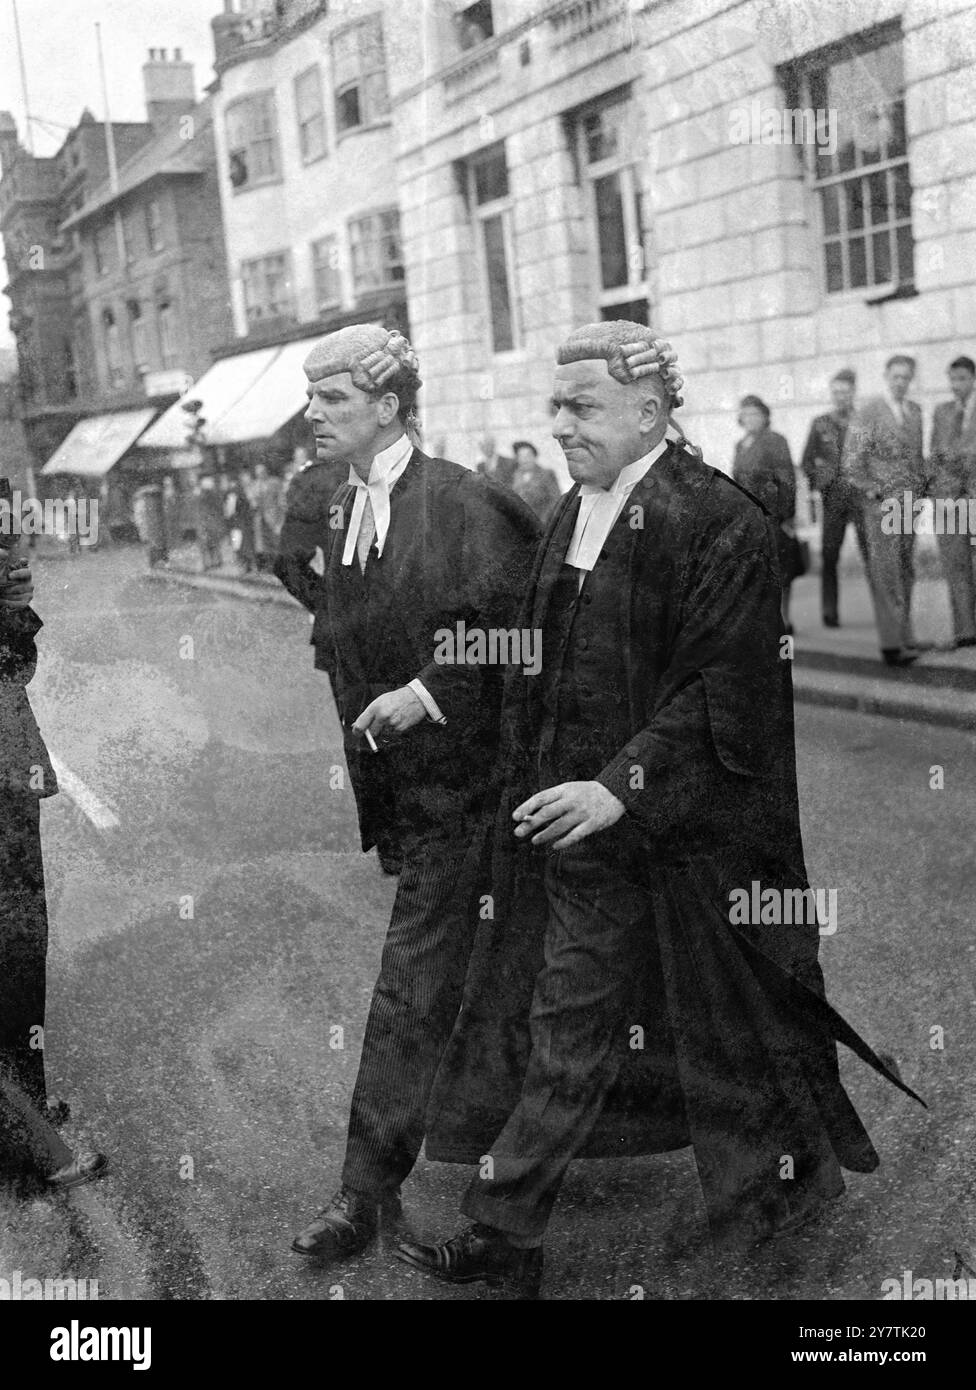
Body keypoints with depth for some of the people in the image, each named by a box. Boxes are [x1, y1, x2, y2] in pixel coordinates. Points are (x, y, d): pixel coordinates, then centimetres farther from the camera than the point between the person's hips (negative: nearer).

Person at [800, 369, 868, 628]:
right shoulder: (821, 424, 11)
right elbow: (807, 461, 14)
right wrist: (814, 484, 0)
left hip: (862, 494, -1)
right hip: (832, 497, 1)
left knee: (871, 553, -6)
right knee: (829, 556, -1)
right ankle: (830, 613, 3)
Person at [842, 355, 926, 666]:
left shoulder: (915, 411, 13)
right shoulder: (866, 413, -5)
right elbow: (850, 463, -7)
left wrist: (923, 485, 11)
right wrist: (875, 492, -11)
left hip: (911, 501, 6)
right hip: (881, 502, -6)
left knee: (905, 573, 8)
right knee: (886, 573, -9)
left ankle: (902, 635, 15)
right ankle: (893, 642, -9)